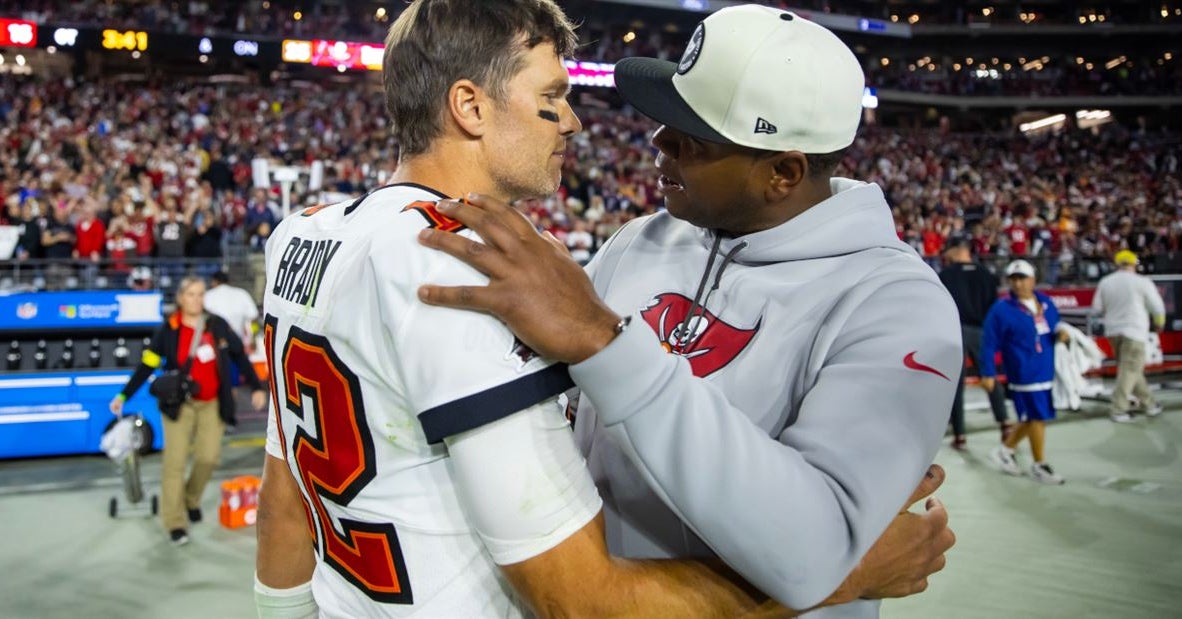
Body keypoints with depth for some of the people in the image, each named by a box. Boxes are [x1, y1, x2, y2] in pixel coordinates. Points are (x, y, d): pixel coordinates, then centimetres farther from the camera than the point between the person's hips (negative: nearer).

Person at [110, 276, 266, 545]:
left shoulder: (217, 325, -1)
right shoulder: (169, 330, -5)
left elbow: (240, 356, 6)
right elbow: (147, 365, -3)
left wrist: (256, 388, 4)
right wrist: (123, 395, -7)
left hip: (212, 404, 2)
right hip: (180, 402, -1)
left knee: (208, 457, -5)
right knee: (175, 460, -6)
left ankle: (191, 499, 24)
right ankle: (175, 522, 1)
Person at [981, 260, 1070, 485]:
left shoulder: (1045, 302, 7)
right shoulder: (1002, 309, -11)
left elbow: (1055, 324, 22)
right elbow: (989, 343, -10)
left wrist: (1061, 332, -3)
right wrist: (988, 374, -11)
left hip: (1047, 371, 7)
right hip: (1024, 374, -7)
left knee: (1032, 417, 13)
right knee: (1037, 417, -1)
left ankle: (1005, 450, 32)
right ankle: (1040, 465, 15)